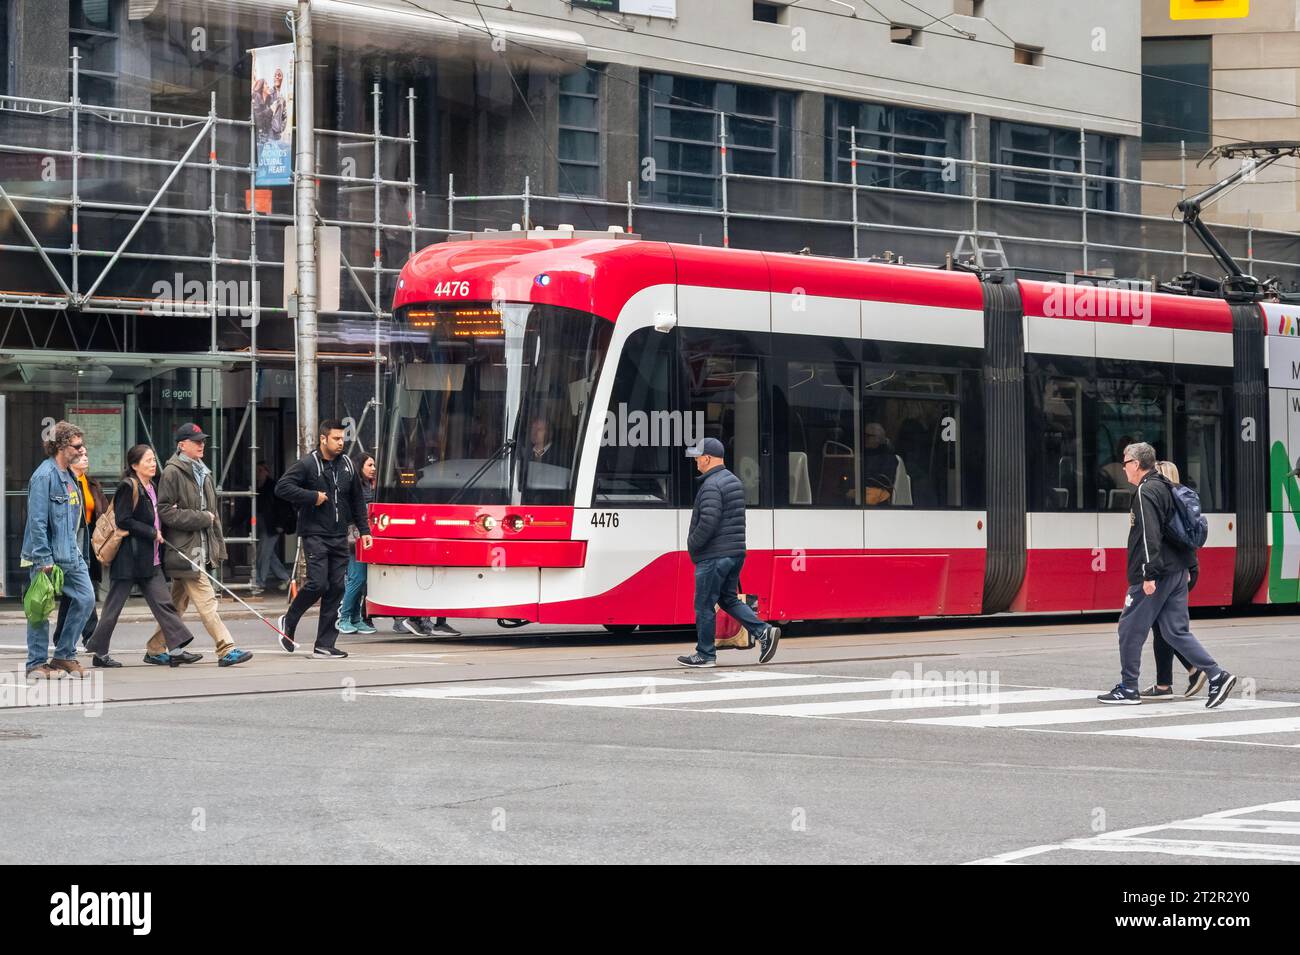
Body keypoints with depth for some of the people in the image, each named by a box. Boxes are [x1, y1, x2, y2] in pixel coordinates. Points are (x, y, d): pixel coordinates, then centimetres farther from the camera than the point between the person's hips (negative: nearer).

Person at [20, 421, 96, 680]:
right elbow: (37, 521, -18)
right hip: (47, 556, -9)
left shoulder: (69, 475, 13)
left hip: (70, 554, 9)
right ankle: (37, 664, 8)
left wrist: (74, 549, 17)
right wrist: (44, 559, -20)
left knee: (86, 599, 5)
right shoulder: (44, 476, -15)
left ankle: (64, 655, 16)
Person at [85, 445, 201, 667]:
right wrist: (152, 533, -15)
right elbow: (123, 521, -18)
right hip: (128, 558, -8)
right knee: (114, 605, 1)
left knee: (163, 602, -1)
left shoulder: (151, 488, 15)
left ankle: (175, 650, -5)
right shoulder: (128, 487, -12)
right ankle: (99, 652, 10)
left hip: (150, 559, 8)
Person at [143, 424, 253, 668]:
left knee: (178, 603, 13)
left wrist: (219, 545, 17)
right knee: (206, 601, -11)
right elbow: (165, 511, -15)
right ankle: (226, 650, -13)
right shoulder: (172, 473, -9)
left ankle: (155, 650, 21)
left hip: (200, 549, 9)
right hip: (183, 549, -9)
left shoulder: (203, 473, 18)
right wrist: (201, 518, -14)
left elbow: (213, 512, 23)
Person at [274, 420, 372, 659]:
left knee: (336, 588, 1)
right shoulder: (307, 464, -6)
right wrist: (312, 497, -16)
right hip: (315, 535, -6)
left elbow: (357, 501, 21)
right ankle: (288, 622, 11)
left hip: (339, 537, 6)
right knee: (317, 584, -15)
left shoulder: (347, 466, 13)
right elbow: (282, 487, -14)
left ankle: (325, 646, 4)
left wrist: (364, 530, 15)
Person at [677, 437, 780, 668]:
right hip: (735, 553, 10)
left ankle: (705, 655, 6)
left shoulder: (711, 486, -17)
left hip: (713, 557, -10)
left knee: (704, 605, 0)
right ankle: (764, 631, 3)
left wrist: (692, 544, -10)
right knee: (728, 599, 18)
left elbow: (708, 523, -25)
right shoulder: (734, 481, 15)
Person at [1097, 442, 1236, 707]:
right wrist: (1189, 566, 24)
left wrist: (1149, 574, -25)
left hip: (1155, 575, -9)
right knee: (1176, 631, 8)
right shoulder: (1165, 488, 18)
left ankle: (1128, 688, 8)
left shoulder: (1145, 492, -12)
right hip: (1177, 571, 9)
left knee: (1130, 628, 2)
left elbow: (1149, 536, -22)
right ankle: (1217, 676, -3)